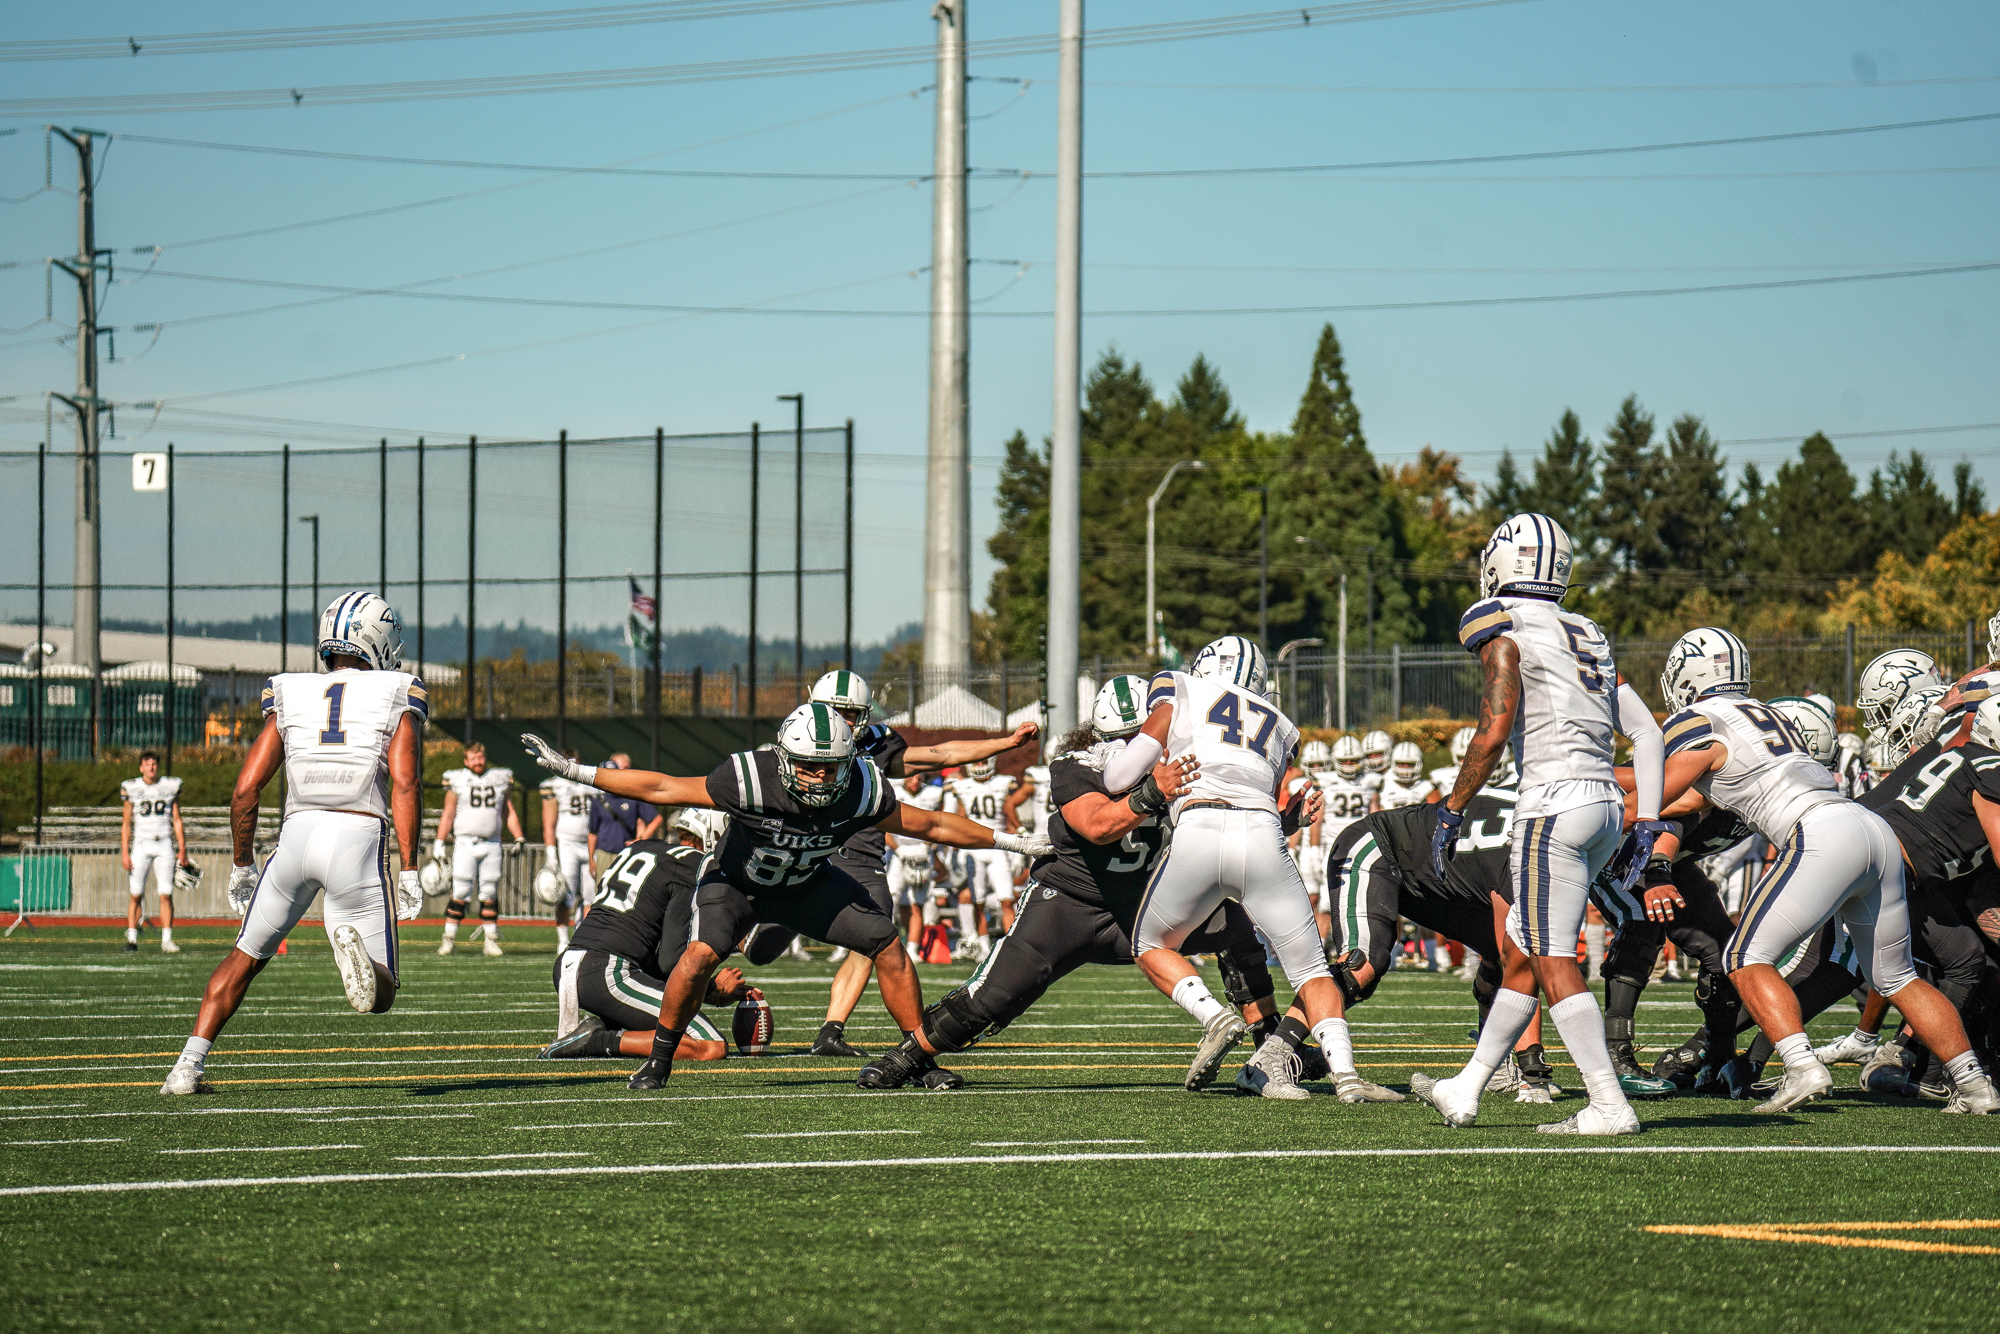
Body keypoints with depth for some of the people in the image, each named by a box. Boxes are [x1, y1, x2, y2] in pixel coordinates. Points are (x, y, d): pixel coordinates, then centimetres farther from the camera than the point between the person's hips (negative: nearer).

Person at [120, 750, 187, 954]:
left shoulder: (170, 787, 6)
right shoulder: (132, 789, 4)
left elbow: (177, 820, 9)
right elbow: (126, 824, 7)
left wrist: (182, 848, 2)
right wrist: (124, 852, -1)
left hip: (164, 845, 0)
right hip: (141, 844, 0)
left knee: (166, 894, -5)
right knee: (136, 894, -6)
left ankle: (166, 940, -2)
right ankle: (131, 939, -1)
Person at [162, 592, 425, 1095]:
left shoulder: (290, 699, 17)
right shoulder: (396, 699, 11)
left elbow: (246, 788, 10)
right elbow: (404, 782, -4)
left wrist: (242, 866, 21)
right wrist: (409, 871, -6)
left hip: (297, 832, 2)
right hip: (361, 836, -2)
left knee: (244, 958, 22)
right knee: (380, 996, 4)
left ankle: (189, 1065, 10)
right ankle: (354, 946, -32)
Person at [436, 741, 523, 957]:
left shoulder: (501, 779, 10)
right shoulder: (457, 781, 3)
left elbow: (510, 813, 15)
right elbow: (448, 815, 4)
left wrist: (518, 839, 7)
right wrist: (440, 844, 0)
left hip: (491, 846, 2)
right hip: (464, 843, -2)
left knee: (489, 896, 3)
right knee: (459, 894, -7)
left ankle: (491, 941, 7)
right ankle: (449, 940, -2)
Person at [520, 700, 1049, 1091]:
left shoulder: (861, 790, -27)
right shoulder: (750, 779, -36)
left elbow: (928, 824, -12)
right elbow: (662, 789, -28)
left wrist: (1011, 842, -8)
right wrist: (571, 770, -29)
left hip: (807, 884, 3)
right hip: (737, 880, -3)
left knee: (887, 944, -10)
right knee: (702, 953, -28)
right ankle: (659, 1058, -7)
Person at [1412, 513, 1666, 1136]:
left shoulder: (1505, 634, -5)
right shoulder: (1589, 640, 18)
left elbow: (1494, 730, -14)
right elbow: (1646, 732, 16)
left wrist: (1451, 810, -6)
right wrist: (1647, 821, 17)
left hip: (1554, 803, -8)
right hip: (1605, 804, 8)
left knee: (1554, 963, -6)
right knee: (1524, 951, 16)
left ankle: (1610, 1105, -13)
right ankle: (1466, 1090, 24)